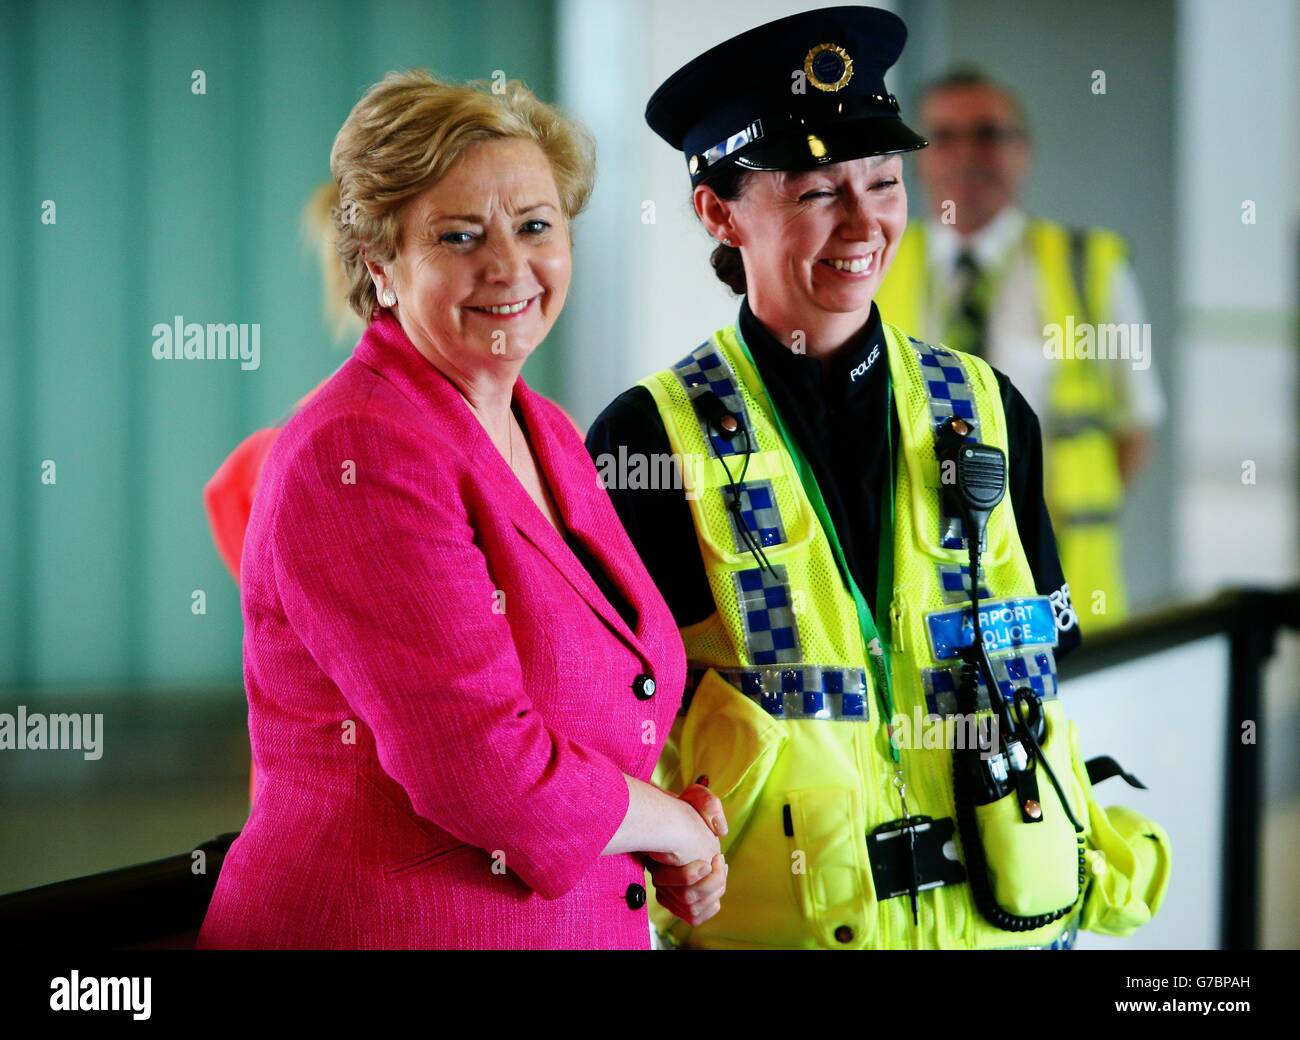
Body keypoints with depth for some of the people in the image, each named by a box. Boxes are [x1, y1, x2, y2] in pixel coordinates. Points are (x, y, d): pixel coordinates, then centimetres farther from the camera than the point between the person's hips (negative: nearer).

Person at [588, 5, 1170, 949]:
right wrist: (650, 920, -8)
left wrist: (1093, 871, 5)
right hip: (770, 919, -3)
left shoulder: (987, 412, 6)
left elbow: (1034, 667, 11)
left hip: (1010, 914, 3)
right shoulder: (651, 438, -6)